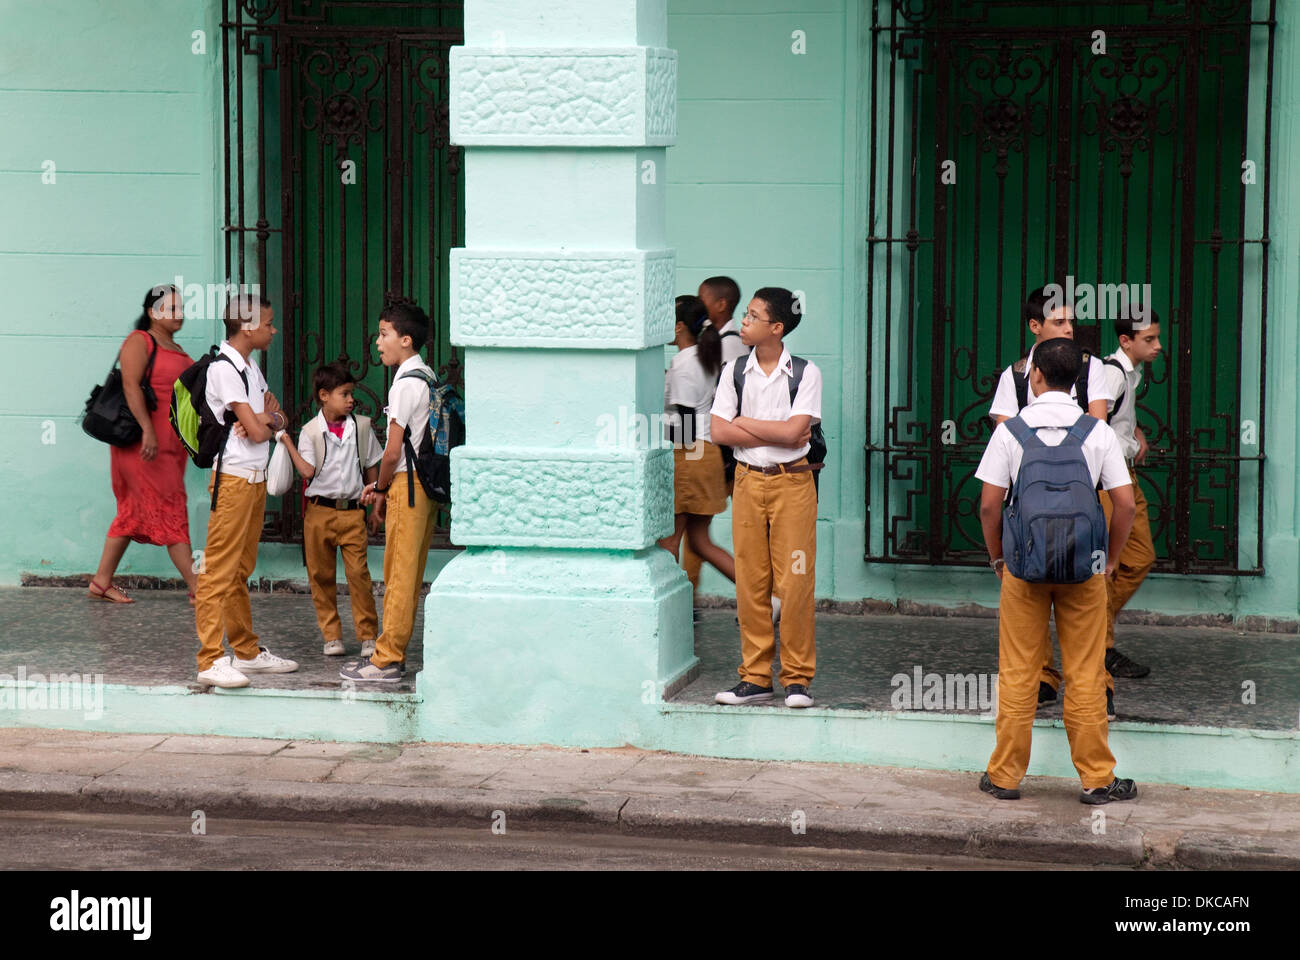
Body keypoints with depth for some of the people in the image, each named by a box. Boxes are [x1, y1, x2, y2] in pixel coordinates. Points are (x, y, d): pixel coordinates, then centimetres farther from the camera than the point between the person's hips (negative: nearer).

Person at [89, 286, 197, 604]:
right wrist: (147, 430, -26)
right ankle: (197, 589, -10)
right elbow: (131, 385, -18)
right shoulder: (139, 342, -7)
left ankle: (102, 581, 15)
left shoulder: (175, 349, 21)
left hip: (169, 444, 9)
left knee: (134, 512, 10)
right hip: (145, 444, -9)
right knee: (171, 511, -9)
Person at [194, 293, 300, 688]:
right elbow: (256, 430, -18)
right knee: (219, 570, -9)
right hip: (233, 478, -10)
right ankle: (211, 661, -10)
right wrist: (266, 420, 5)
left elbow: (279, 419, 16)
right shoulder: (223, 368, -14)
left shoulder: (250, 369, 16)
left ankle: (247, 651, 22)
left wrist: (267, 419, -7)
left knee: (242, 569, 15)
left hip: (256, 478, 10)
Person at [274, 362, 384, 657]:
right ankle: (331, 636, 14)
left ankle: (368, 636, 1)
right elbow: (307, 470, -10)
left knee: (358, 572, -7)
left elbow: (371, 468, 12)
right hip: (320, 511, 0)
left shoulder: (361, 427, 5)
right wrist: (287, 442, -14)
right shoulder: (311, 431, 0)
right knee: (321, 576, 4)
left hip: (352, 511, 0)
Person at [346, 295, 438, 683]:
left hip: (407, 484, -9)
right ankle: (392, 653, 17)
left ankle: (387, 661, -3)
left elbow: (393, 451, -16)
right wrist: (381, 485, 17)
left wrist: (381, 490, 0)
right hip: (429, 483, 9)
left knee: (399, 576, -6)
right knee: (409, 576, 12)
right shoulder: (429, 378, 13)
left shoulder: (405, 382, -14)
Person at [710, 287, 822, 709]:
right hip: (748, 480, 3)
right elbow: (718, 431, -2)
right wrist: (776, 434, -9)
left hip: (793, 481, -3)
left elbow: (793, 430, -14)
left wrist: (744, 423, -5)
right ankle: (756, 677, 10)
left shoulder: (805, 373, -3)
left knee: (794, 581, -4)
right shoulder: (735, 371, 7)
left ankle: (797, 677, 4)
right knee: (750, 582, 3)